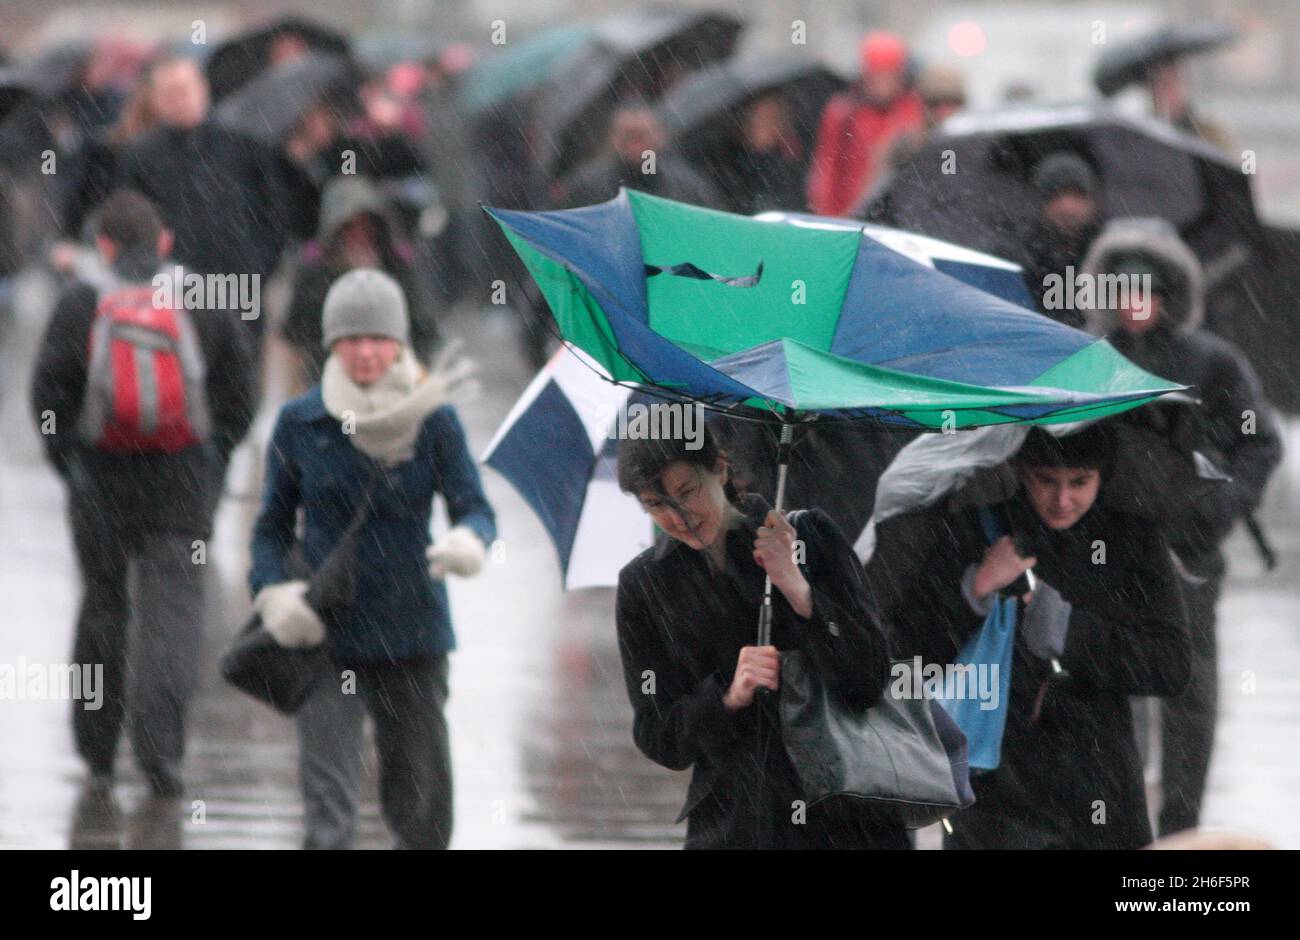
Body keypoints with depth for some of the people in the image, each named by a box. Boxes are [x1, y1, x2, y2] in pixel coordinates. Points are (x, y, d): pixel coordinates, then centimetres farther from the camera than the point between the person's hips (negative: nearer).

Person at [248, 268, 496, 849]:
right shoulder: (300, 425, 0)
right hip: (326, 634, -1)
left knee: (420, 800, 7)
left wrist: (467, 542, -30)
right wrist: (274, 594, -11)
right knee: (329, 806, -12)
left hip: (412, 634, 1)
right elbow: (273, 524, 8)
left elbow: (474, 507, -6)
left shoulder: (434, 421, -1)